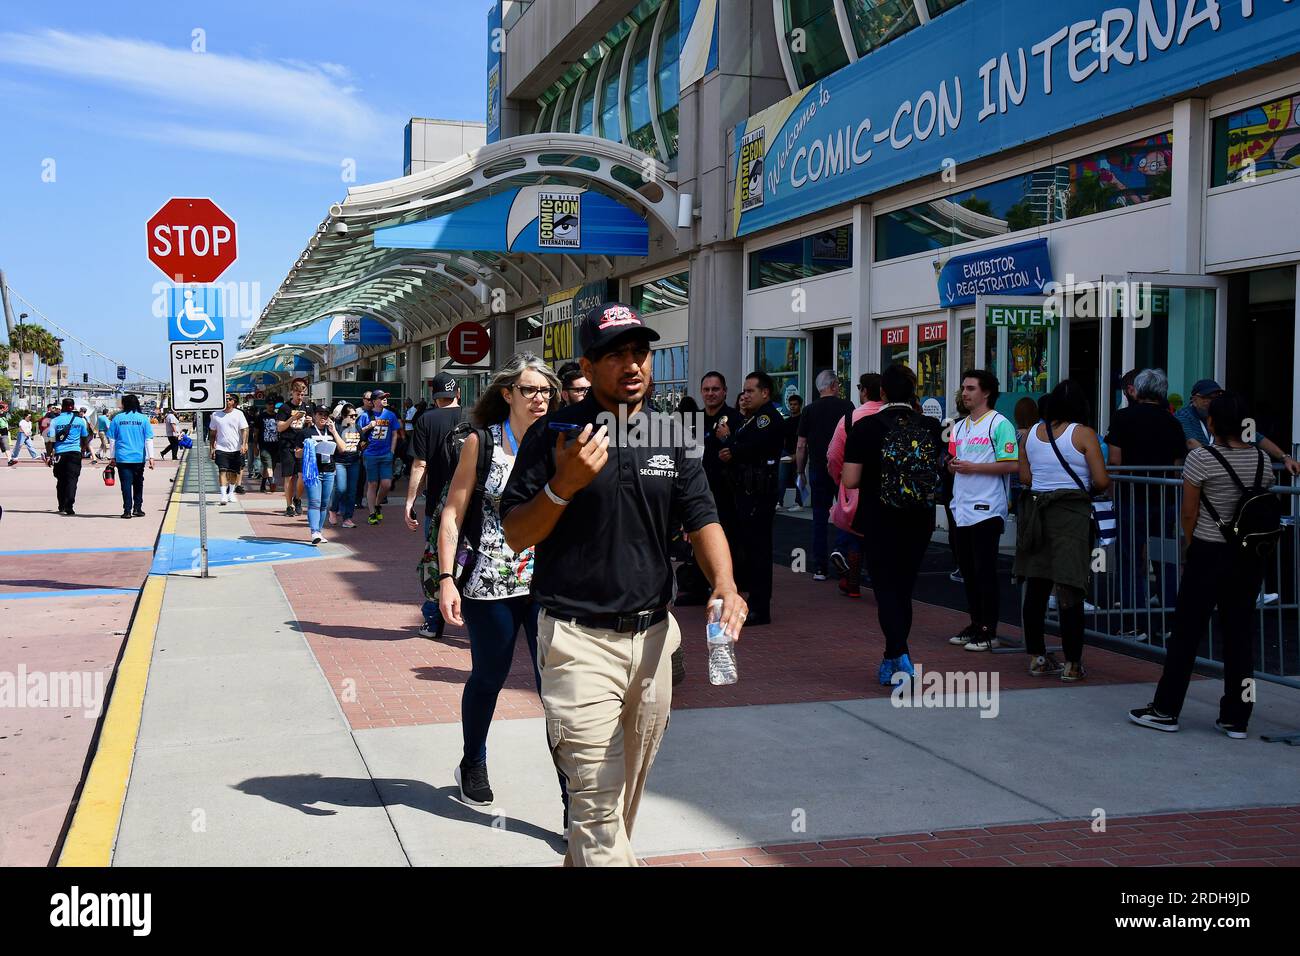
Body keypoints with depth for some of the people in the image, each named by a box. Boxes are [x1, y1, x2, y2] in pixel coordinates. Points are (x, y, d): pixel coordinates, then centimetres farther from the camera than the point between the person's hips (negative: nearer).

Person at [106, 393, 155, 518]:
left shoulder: (117, 418, 1)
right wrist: (150, 457, -1)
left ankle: (127, 510, -3)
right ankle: (137, 508, 15)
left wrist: (112, 457, 10)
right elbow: (149, 440, -2)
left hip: (122, 458, -1)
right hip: (139, 458, 1)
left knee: (126, 484, 1)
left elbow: (112, 439, 3)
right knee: (138, 483, 15)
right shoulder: (143, 419, 0)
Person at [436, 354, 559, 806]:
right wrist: (446, 578, -11)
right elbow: (452, 515, -2)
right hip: (491, 583, -1)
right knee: (489, 678, 15)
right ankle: (472, 765, 40)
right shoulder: (481, 443, -2)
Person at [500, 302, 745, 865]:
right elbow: (515, 536, -6)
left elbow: (701, 519, 3)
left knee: (628, 795, 18)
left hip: (653, 636, 5)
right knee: (597, 803, -7)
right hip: (580, 642, -5)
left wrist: (724, 584, -17)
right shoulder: (555, 434, -6)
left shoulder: (672, 437, 8)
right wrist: (563, 486, -24)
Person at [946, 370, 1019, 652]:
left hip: (986, 510, -8)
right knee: (967, 571, 12)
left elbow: (1012, 465, -16)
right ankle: (975, 624, 21)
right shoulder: (959, 427, 18)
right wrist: (952, 465, 1)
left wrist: (972, 467, -17)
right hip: (961, 510, 8)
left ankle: (989, 632, 2)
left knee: (985, 572, -4)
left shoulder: (1000, 425, -7)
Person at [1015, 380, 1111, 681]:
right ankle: (1072, 664, 1)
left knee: (1036, 587, 11)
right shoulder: (1083, 434, -6)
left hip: (1035, 507, 5)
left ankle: (1036, 657, 17)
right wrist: (1090, 489, 11)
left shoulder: (1032, 433, 8)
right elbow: (1102, 480, -10)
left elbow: (1024, 478, 7)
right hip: (1071, 511, -5)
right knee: (1070, 589, -2)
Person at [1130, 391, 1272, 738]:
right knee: (1239, 632, 9)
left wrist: (1190, 546, 8)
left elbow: (1189, 513, -8)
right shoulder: (1262, 459, 3)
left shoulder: (1200, 458, -12)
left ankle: (1166, 710, 11)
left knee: (1187, 631, 4)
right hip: (1250, 556, 5)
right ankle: (1236, 719, 13)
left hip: (1209, 554, -5)